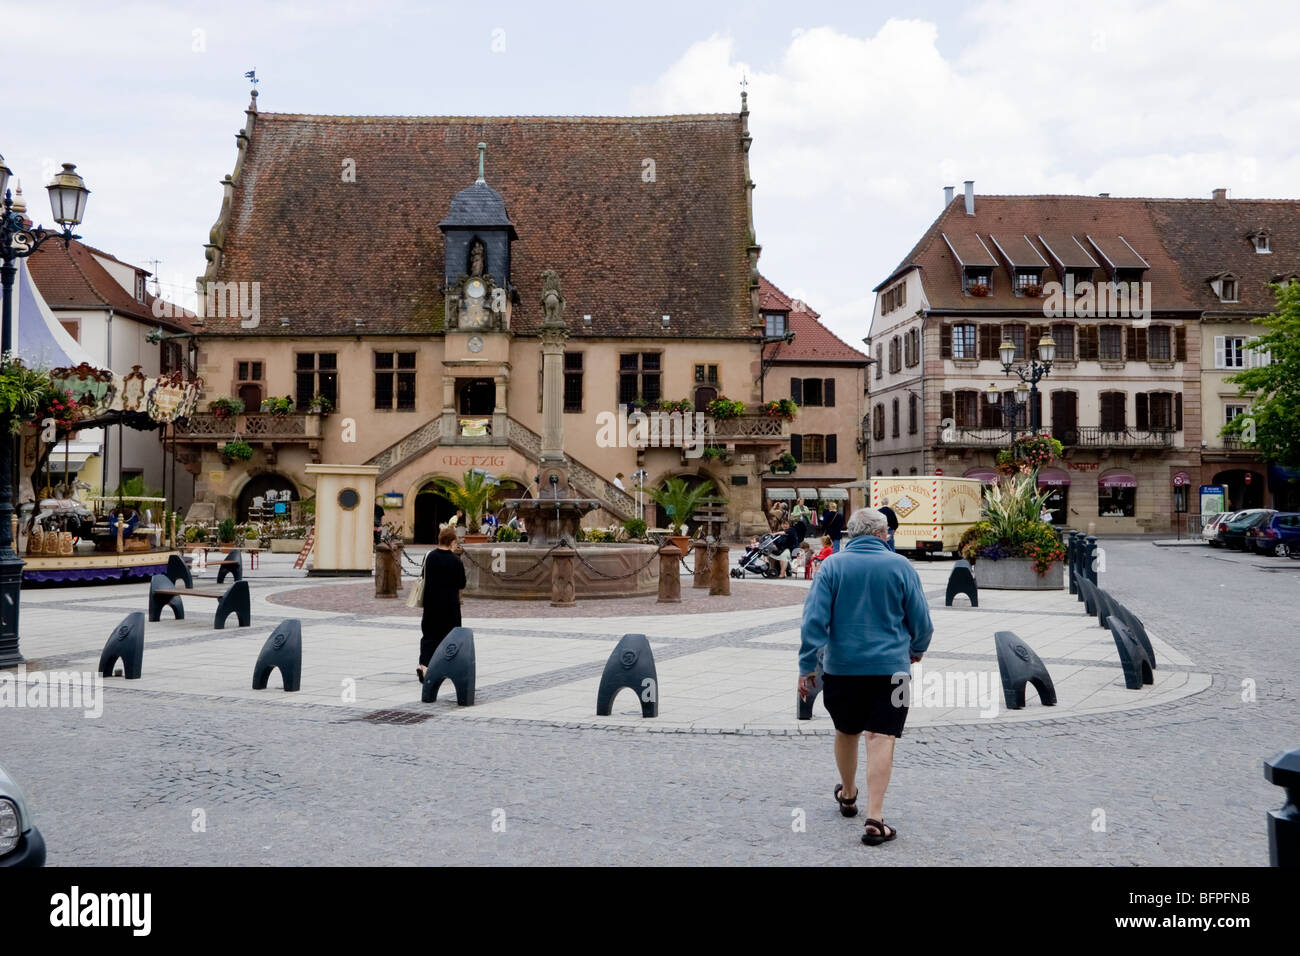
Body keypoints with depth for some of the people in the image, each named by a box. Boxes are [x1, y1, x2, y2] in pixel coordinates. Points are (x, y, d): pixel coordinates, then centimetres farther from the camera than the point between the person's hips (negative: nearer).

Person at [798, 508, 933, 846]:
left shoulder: (832, 567, -1)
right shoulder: (900, 566, -2)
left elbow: (814, 618, -7)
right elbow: (920, 618, 4)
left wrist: (806, 666, -4)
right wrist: (917, 648, 23)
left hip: (841, 666, 2)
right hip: (890, 666, -2)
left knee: (846, 731, 20)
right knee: (880, 738, -4)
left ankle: (848, 795, 41)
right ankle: (874, 818, -12)